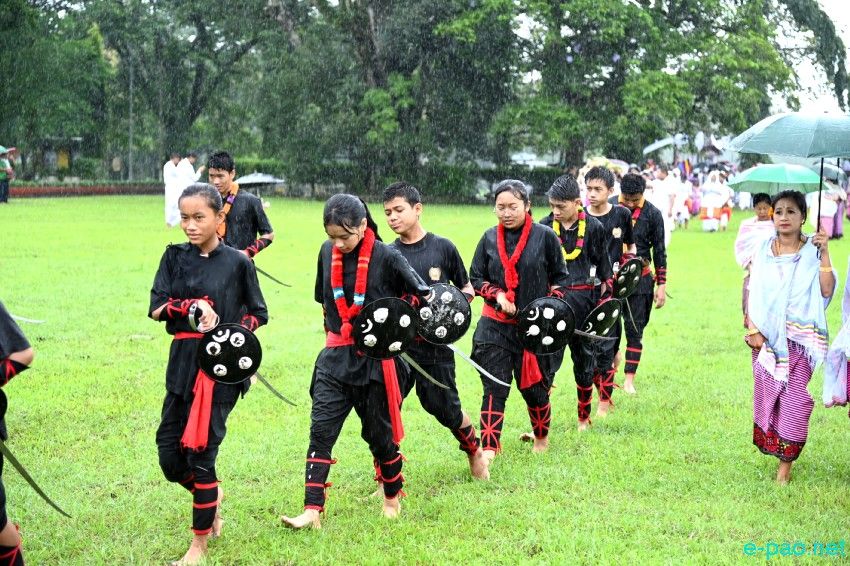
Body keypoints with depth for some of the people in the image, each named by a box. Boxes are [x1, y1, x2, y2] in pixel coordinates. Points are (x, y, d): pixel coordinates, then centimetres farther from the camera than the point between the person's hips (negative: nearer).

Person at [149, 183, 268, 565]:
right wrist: (195, 306, -17)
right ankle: (212, 496, 36)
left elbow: (258, 314, 7)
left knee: (200, 450, -6)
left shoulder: (237, 262, -2)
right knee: (169, 455, 4)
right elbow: (157, 309, -1)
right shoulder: (175, 257, 7)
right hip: (183, 361, 4)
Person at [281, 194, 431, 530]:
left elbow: (423, 295, -4)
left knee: (379, 432, 9)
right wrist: (335, 329, 13)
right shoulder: (327, 252, 2)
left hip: (377, 358, -4)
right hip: (336, 355, 4)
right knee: (320, 430, -7)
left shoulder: (386, 257, -12)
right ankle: (312, 510, -8)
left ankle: (392, 498, 31)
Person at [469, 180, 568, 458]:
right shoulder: (490, 238, 3)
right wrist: (497, 295, -9)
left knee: (534, 386, 10)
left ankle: (542, 437, 35)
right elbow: (475, 277, 8)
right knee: (494, 387, -7)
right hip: (495, 325, 1)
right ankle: (489, 447, -6)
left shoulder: (545, 236, -4)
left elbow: (560, 277, 4)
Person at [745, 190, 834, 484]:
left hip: (801, 336, -3)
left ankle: (786, 462, -2)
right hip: (767, 336, 3)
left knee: (795, 397, -6)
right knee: (766, 393, 5)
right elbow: (752, 292, 7)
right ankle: (771, 446, 21)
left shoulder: (811, 251, -1)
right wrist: (752, 328, -3)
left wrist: (824, 253, -18)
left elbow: (826, 290, -12)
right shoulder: (762, 251, 6)